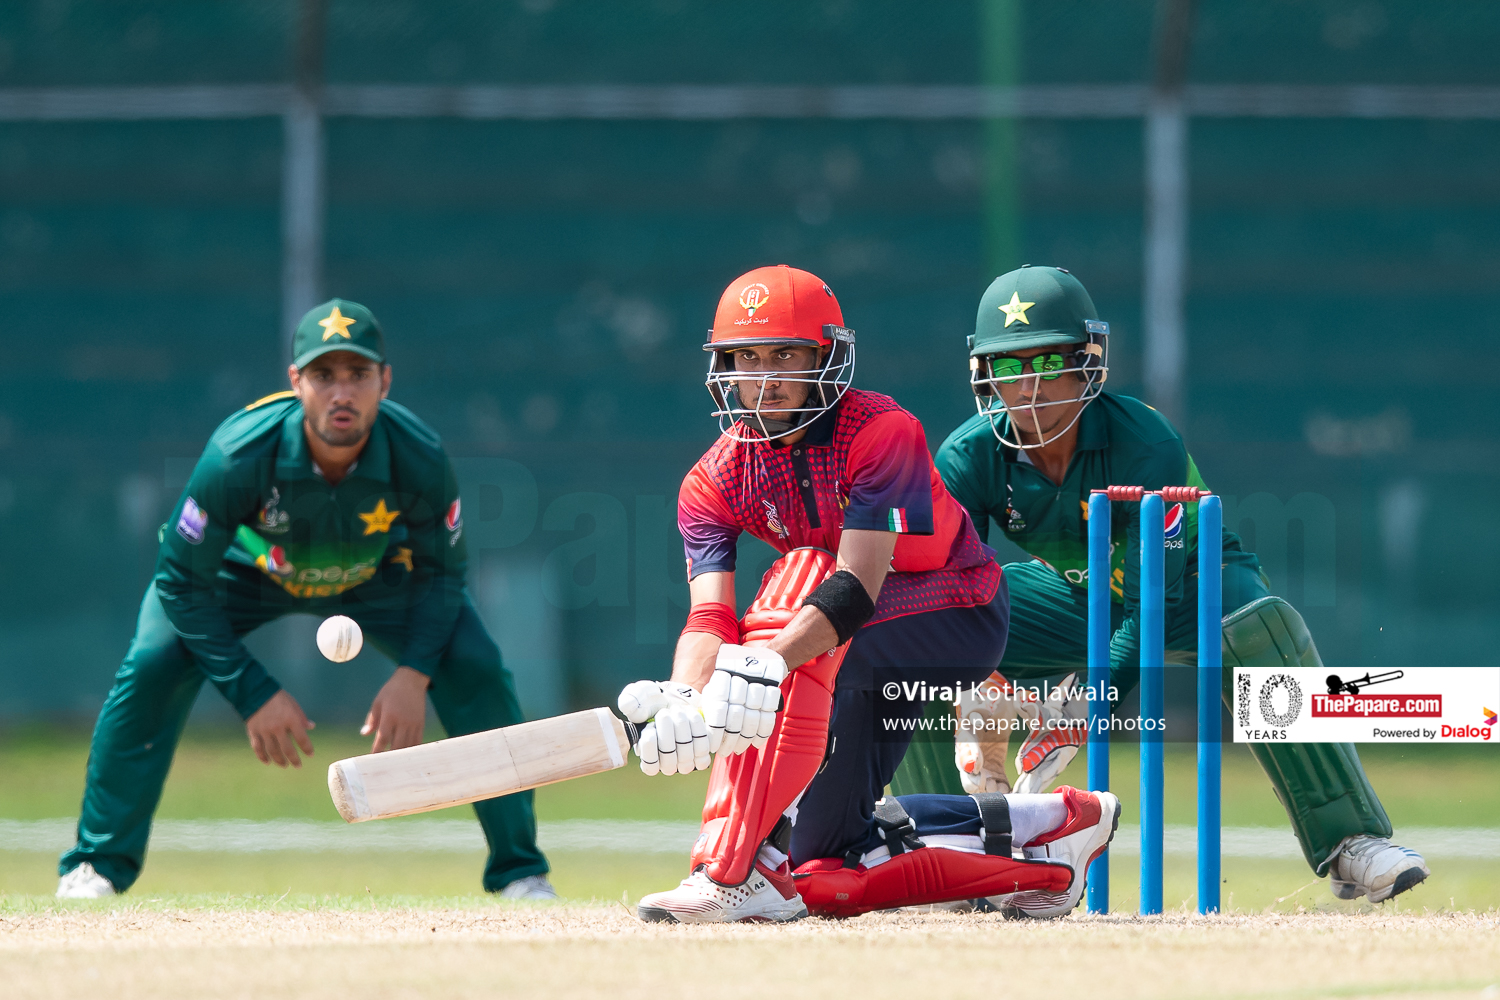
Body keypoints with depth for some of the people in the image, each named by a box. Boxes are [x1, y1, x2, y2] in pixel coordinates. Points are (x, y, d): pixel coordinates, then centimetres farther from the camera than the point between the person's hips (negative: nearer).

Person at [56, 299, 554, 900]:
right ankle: (97, 865, -9)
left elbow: (441, 571, -14)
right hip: (246, 571, -1)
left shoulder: (420, 461, -32)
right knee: (152, 666, -25)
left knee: (477, 671, -16)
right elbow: (183, 581, -28)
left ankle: (519, 870, 2)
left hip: (377, 576, 2)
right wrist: (253, 693, -31)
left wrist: (415, 674, -30)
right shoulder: (239, 455, -39)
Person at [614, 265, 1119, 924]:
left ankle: (734, 869, -36)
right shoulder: (715, 482, -7)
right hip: (876, 653, 7)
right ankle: (1041, 829, 17)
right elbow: (711, 616, -19)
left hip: (961, 616, -7)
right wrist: (681, 702, -41)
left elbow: (857, 589, -35)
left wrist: (763, 671, -49)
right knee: (818, 877, 0)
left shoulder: (880, 432, -24)